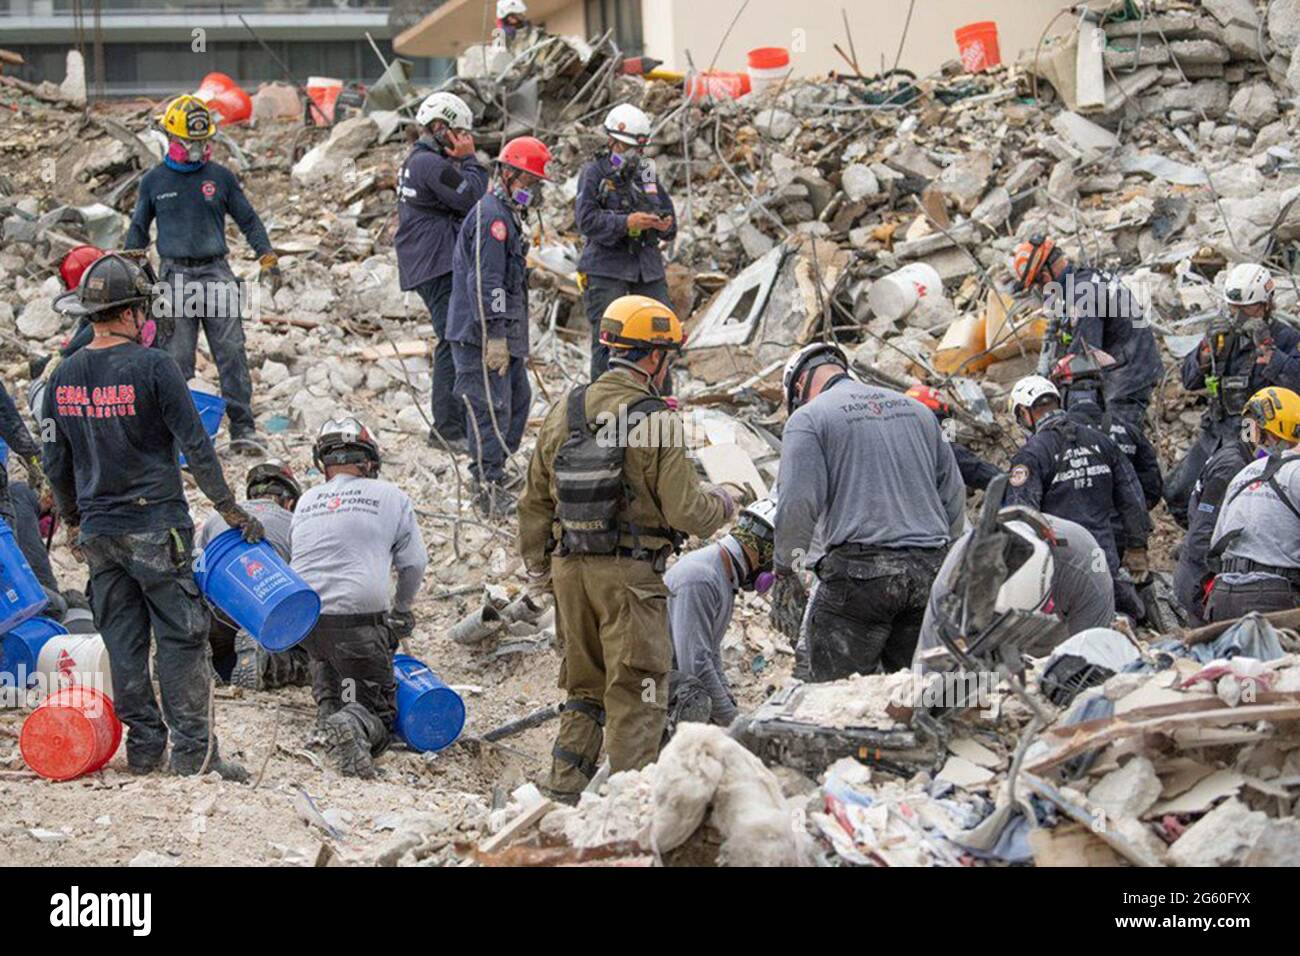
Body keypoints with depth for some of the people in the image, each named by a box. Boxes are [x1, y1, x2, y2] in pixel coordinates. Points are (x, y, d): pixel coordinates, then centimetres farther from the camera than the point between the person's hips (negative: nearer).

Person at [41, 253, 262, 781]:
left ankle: (143, 746, 16)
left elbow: (55, 462, 12)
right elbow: (195, 446, -12)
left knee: (123, 639, 12)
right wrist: (231, 509, -3)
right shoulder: (152, 367, -13)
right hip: (156, 526, -5)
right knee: (181, 637, 0)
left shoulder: (64, 376, 4)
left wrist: (71, 521, 25)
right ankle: (192, 750, -1)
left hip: (98, 531, 5)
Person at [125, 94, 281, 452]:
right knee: (177, 359, 0)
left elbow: (248, 220, 13)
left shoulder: (221, 177, 7)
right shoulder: (154, 181, 7)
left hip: (216, 273, 0)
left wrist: (268, 260, 4)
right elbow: (138, 231, 16)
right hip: (176, 276, 0)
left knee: (231, 353, -4)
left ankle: (242, 427, 0)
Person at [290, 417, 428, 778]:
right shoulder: (391, 497, 6)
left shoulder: (305, 502, 16)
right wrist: (401, 610, 28)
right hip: (359, 619, -4)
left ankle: (328, 708, 5)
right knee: (379, 709, 4)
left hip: (303, 620, 4)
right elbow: (414, 563, 10)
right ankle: (351, 726, -31)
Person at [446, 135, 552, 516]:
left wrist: (514, 337, 28)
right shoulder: (492, 217, -16)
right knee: (492, 409, -9)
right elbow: (486, 283, -23)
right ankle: (489, 489, -7)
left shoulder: (507, 214, 19)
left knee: (518, 399, 18)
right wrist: (495, 336, -25)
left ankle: (494, 468, 28)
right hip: (483, 335, -11)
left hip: (504, 335, 11)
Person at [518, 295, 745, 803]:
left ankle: (566, 781, 17)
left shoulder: (563, 413, 6)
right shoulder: (656, 421, -13)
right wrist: (723, 501, 7)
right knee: (636, 689, 2)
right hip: (629, 573, -6)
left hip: (569, 567, 6)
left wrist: (537, 568, 22)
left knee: (585, 685, 19)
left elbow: (535, 500, 12)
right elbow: (685, 510, -13)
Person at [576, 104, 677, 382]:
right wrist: (626, 223, -23)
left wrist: (666, 225, -4)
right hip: (607, 267, -6)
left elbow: (667, 210, 20)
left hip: (648, 264, 6)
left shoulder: (647, 172, 14)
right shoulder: (594, 174, -2)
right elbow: (587, 221, -13)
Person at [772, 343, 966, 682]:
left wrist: (784, 566, 4)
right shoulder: (916, 409, 19)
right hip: (928, 574, 5)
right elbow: (954, 493, 18)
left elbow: (798, 503, -9)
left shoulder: (808, 418, 2)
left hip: (859, 572, -5)